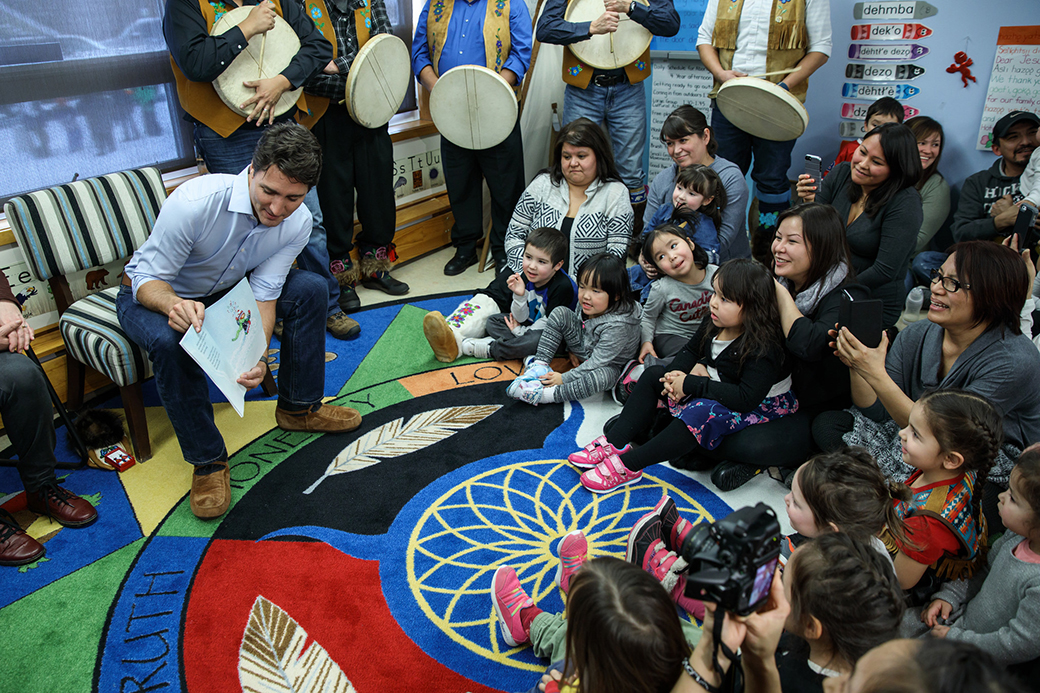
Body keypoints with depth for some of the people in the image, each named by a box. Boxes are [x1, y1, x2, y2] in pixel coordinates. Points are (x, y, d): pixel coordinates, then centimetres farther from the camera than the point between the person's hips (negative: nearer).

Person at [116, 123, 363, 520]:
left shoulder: (297, 223, -20)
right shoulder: (195, 202, -35)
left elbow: (263, 295, -21)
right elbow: (147, 278, -28)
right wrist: (174, 305, -52)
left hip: (226, 290, 5)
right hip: (154, 293, -4)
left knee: (311, 289, -12)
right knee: (170, 340, -37)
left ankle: (298, 407, 4)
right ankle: (207, 458, -17)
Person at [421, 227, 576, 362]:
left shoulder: (563, 287, -25)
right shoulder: (525, 277, -7)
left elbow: (548, 323, -19)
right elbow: (520, 318, -3)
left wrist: (521, 331, -12)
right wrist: (520, 296, -21)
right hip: (529, 327, 7)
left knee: (536, 339, -37)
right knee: (493, 322, -7)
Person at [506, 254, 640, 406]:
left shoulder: (618, 325, -35)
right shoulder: (589, 304, -15)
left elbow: (597, 362, -31)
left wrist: (564, 378, -28)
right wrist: (572, 350, 5)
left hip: (607, 364, -7)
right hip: (583, 348, 7)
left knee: (604, 376, -43)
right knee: (560, 313, -9)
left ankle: (547, 394, -37)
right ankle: (540, 365, -14)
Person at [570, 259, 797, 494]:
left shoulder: (763, 349, -27)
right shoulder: (713, 324, -4)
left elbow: (747, 398, -34)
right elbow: (691, 350, 12)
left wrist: (691, 384, -30)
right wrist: (676, 373, -11)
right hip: (712, 387, 9)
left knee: (703, 412, -38)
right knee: (654, 374, 1)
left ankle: (627, 465, -34)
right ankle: (615, 443, -12)